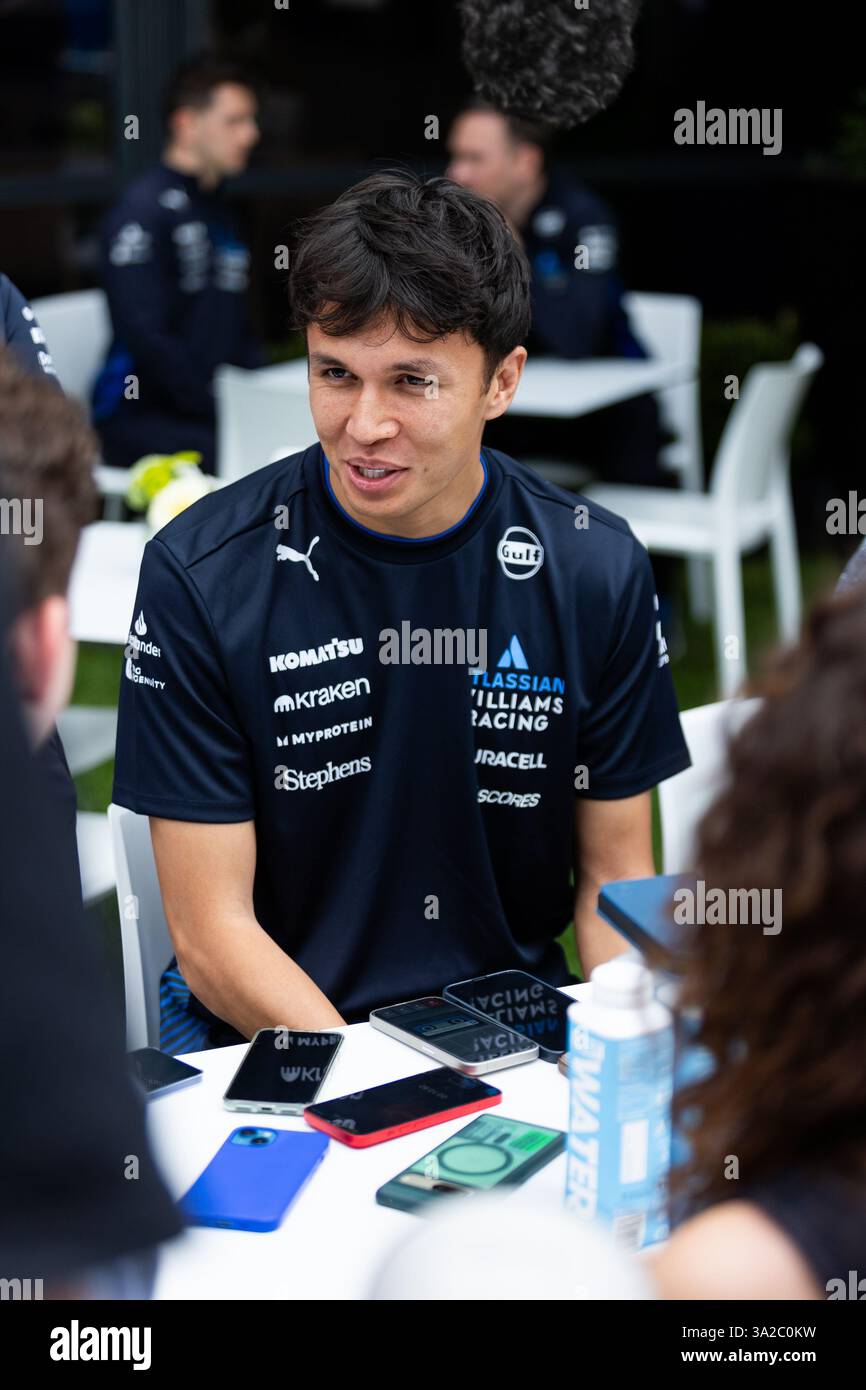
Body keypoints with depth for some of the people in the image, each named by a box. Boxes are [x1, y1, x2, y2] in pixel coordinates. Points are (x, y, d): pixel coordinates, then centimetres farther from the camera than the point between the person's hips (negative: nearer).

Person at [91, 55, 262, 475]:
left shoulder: (218, 214, 21)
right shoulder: (145, 209, -8)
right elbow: (145, 336, -18)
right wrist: (221, 407, -17)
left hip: (209, 408, 8)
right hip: (137, 419, -8)